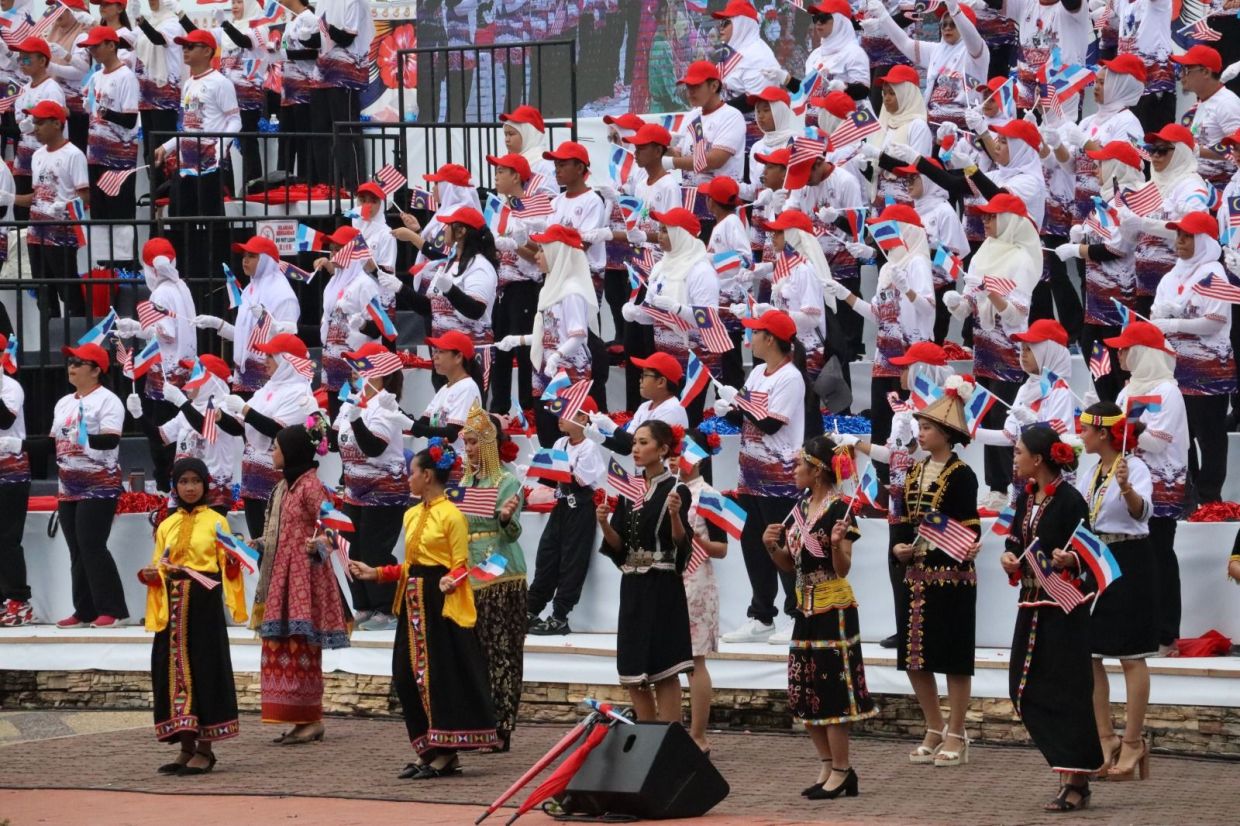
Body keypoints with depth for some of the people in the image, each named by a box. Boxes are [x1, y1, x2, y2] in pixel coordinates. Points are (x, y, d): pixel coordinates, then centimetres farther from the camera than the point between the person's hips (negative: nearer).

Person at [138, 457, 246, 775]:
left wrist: (235, 560, -21)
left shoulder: (216, 522, 3)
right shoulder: (166, 526, 14)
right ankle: (187, 747, 9)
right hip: (173, 607, 4)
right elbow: (159, 569, 16)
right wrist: (149, 575, -5)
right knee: (174, 669, 2)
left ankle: (205, 749, 0)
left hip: (205, 604, -4)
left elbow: (228, 569, 0)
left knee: (204, 668, -5)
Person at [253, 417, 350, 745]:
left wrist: (317, 544, -37)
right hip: (282, 577, 9)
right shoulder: (285, 485, 16)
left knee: (300, 648, -9)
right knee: (283, 649, 8)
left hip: (303, 576, -9)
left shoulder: (310, 485, -11)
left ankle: (312, 721, -6)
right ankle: (299, 720, 11)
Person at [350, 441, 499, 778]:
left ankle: (446, 755, -3)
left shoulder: (451, 516, -10)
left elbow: (461, 565, -11)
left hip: (441, 604, -9)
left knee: (441, 677, -7)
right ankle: (430, 751, 12)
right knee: (409, 676, 6)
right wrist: (377, 573, 14)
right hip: (414, 602, 9)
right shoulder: (412, 515, 16)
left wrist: (451, 581, -31)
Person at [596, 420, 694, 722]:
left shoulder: (676, 491, -5)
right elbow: (618, 546, 9)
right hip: (632, 586, 6)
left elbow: (681, 543, -13)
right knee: (634, 675, 7)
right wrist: (604, 524, -10)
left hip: (663, 587, -6)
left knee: (664, 672, -8)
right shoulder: (628, 491, 12)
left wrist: (675, 515, -30)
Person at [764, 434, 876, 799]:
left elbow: (843, 569, -17)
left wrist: (838, 543, -35)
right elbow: (789, 564, 15)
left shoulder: (839, 510, -13)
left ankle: (841, 772, 5)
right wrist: (773, 547, -4)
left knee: (832, 689, -3)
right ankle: (829, 766, 18)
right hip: (806, 608, 8)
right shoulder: (801, 507, 10)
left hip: (834, 609, -8)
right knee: (804, 693, 9)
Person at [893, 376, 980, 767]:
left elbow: (969, 529, -11)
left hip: (951, 577, -7)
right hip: (917, 575, 7)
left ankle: (955, 735, 9)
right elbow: (904, 520, 13)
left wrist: (969, 547, -28)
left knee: (953, 657, 0)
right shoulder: (915, 472, 12)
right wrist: (899, 547, -4)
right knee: (915, 657, 9)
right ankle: (935, 729, 23)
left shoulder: (961, 476, -8)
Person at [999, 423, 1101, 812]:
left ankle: (1075, 783, -1)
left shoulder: (1069, 500, -13)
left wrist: (1068, 560, -34)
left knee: (1065, 692, -6)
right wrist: (1008, 557, -3)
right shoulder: (1026, 498, 10)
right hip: (1032, 605, 8)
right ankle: (1072, 774, 16)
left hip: (1064, 607, -8)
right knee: (1026, 691, 7)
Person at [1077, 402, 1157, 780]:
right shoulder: (1091, 473, 12)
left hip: (1128, 562, -8)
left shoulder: (1134, 467, -12)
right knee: (1087, 655, 7)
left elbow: (1142, 511, -30)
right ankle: (1106, 738, 16)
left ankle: (1132, 743, 3)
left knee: (1131, 656, -2)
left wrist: (1127, 489, -49)